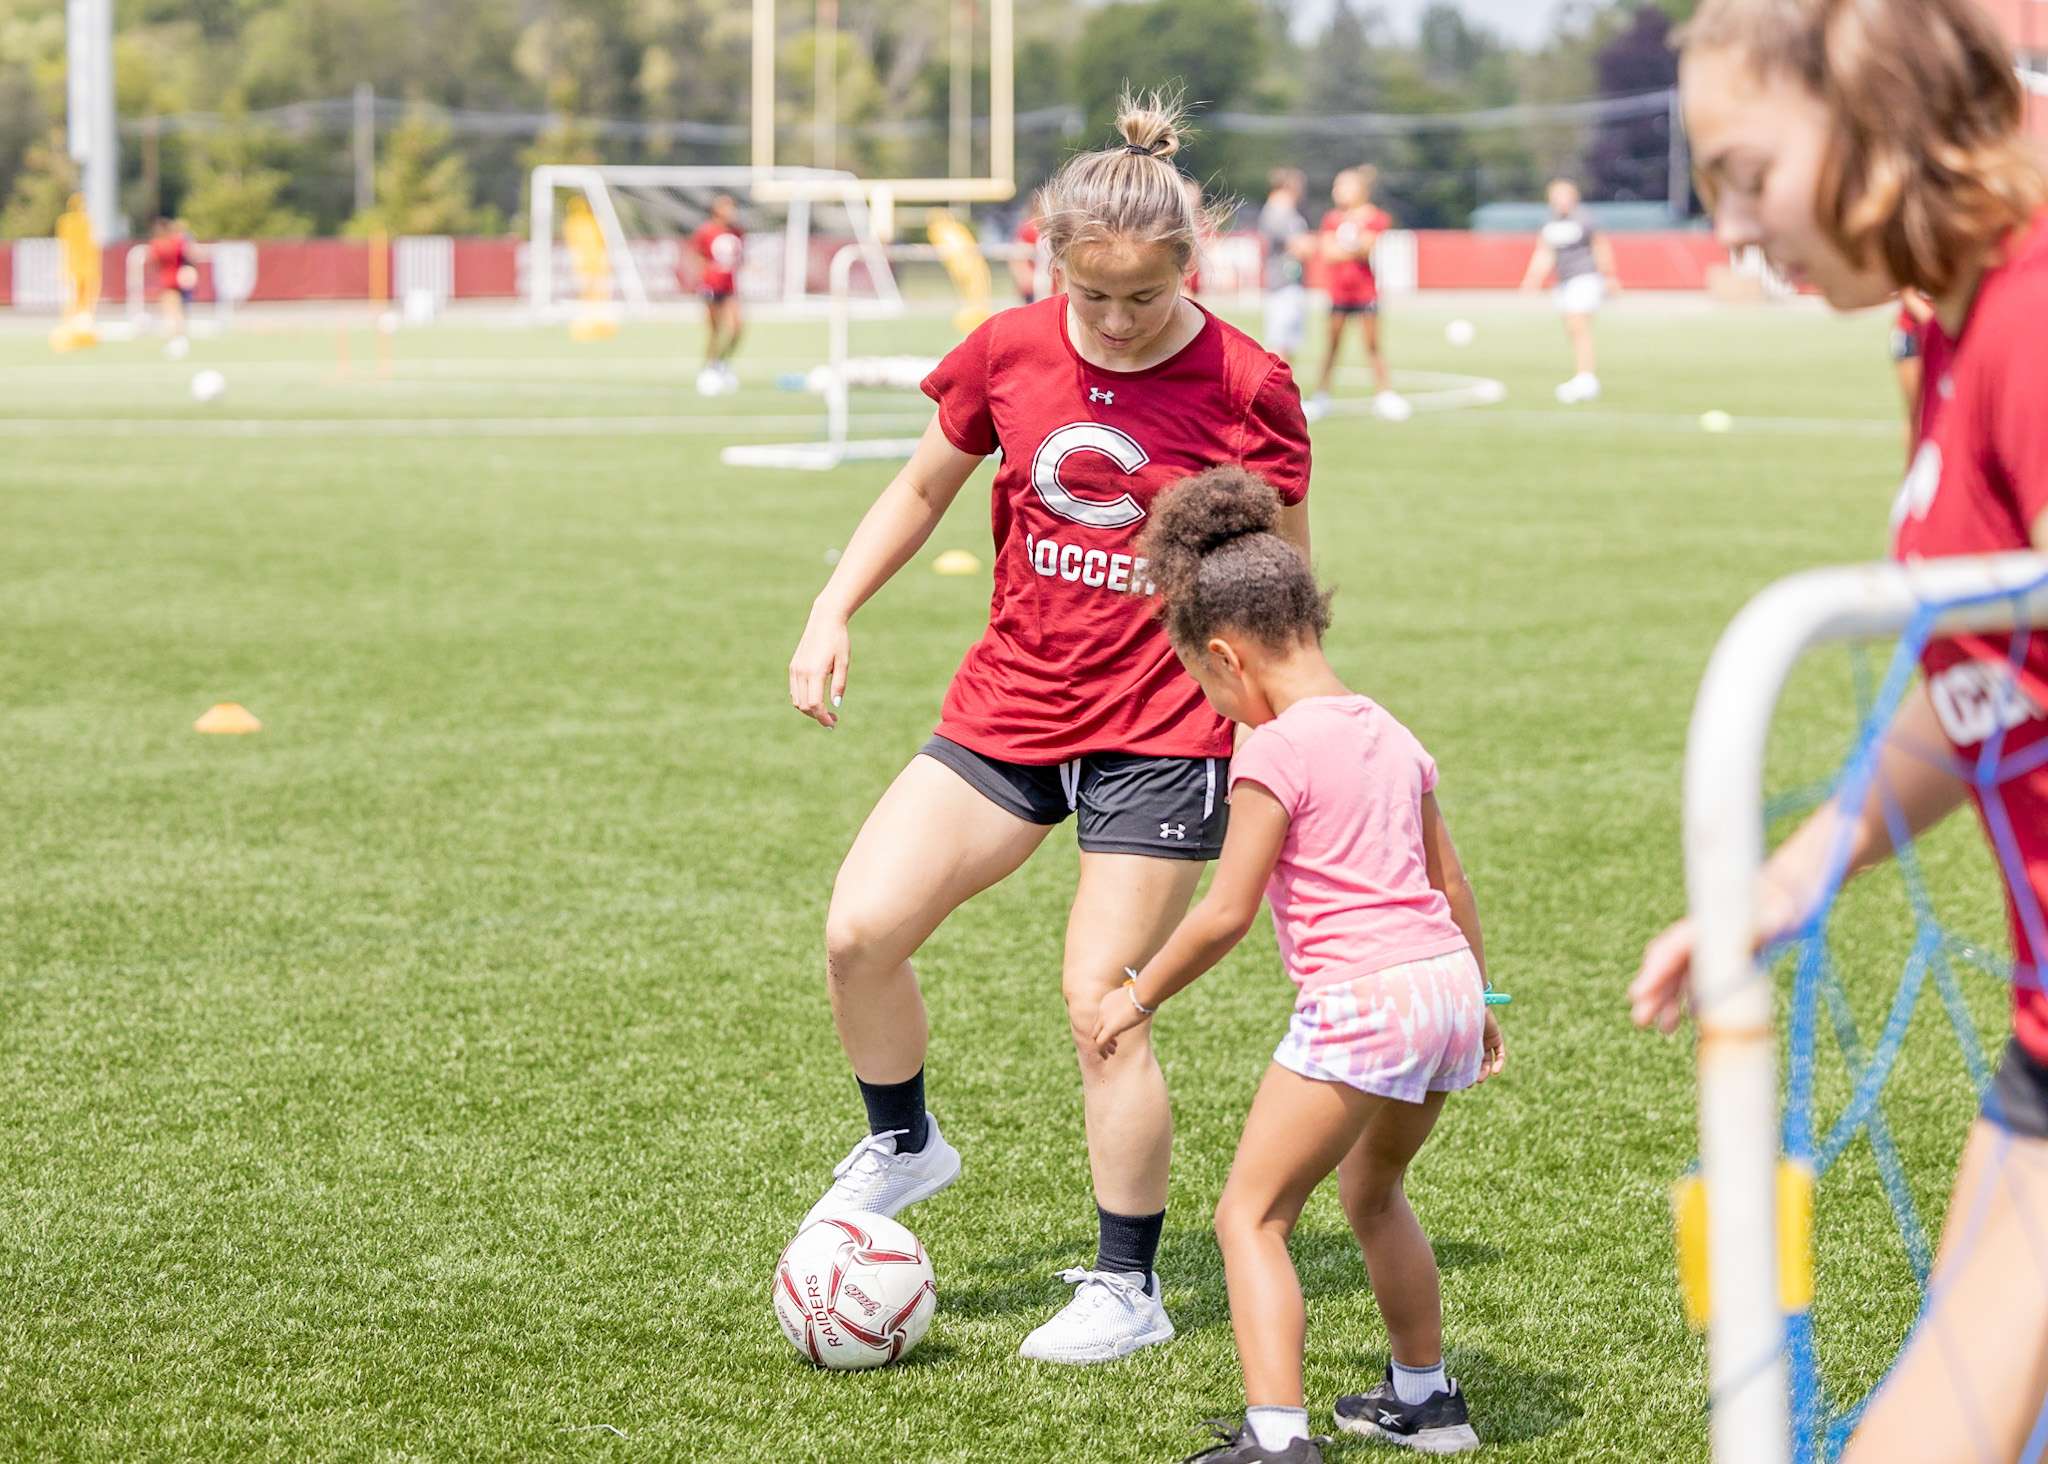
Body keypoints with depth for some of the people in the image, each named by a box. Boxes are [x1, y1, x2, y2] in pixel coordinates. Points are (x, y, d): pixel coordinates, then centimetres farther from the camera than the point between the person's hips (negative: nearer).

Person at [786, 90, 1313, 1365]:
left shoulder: (1245, 388, -10)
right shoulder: (1008, 353, -2)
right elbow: (924, 488, 15)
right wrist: (833, 613, 6)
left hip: (1163, 734, -4)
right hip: (1009, 707, 4)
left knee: (1099, 1006, -5)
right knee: (860, 930, -10)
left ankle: (1128, 1287, 12)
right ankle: (903, 1142, 20)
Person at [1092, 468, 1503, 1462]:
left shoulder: (1275, 752, -10)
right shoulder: (1389, 735, 14)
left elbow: (1227, 913, -11)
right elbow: (1451, 884, 21)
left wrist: (1138, 996, 2)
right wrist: (1476, 1002, 33)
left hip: (1359, 1001, -9)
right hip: (1445, 978, 9)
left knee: (1251, 1214, -5)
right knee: (1369, 1190, 30)